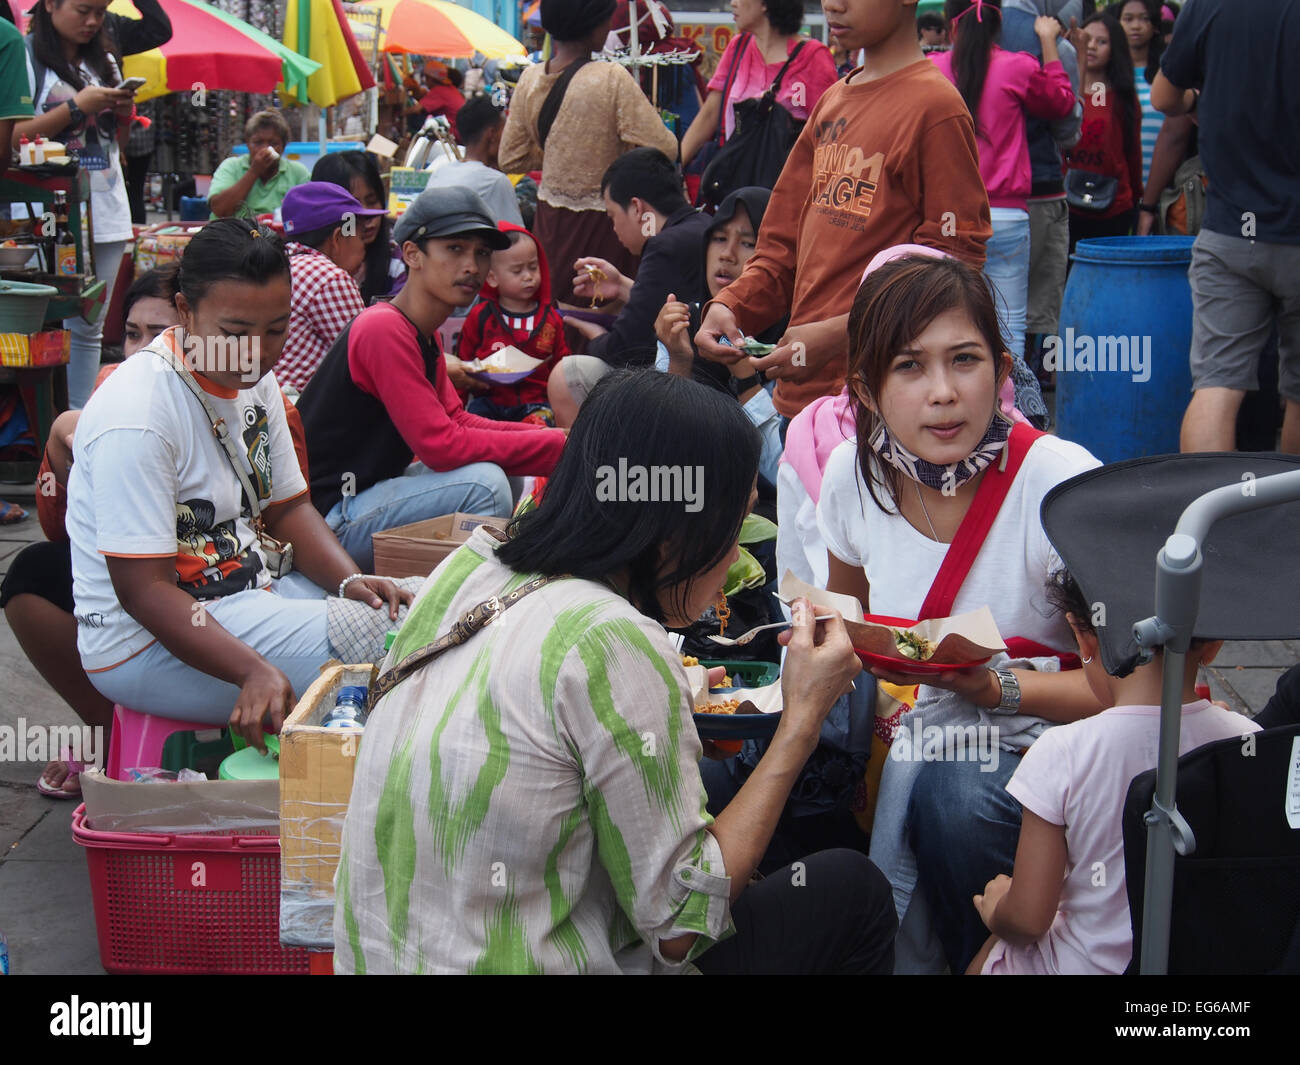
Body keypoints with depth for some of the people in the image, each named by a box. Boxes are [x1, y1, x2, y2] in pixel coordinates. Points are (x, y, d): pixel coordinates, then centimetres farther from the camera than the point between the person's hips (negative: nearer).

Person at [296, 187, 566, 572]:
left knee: (514, 478, 13)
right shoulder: (383, 330, -21)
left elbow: (456, 421, 10)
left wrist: (552, 436, -4)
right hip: (329, 519, -11)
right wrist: (559, 445, -20)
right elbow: (441, 446, -26)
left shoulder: (422, 335, 11)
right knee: (484, 482, -24)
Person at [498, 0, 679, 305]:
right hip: (599, 224, -6)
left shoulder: (530, 78, -1)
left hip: (548, 221, 6)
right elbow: (664, 149, -19)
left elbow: (510, 160, 7)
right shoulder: (613, 80, -18)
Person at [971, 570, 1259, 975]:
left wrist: (996, 909, 5)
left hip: (1093, 964, -4)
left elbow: (1027, 918, -18)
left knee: (987, 956, 29)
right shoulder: (1248, 742, -14)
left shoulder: (1063, 754, -24)